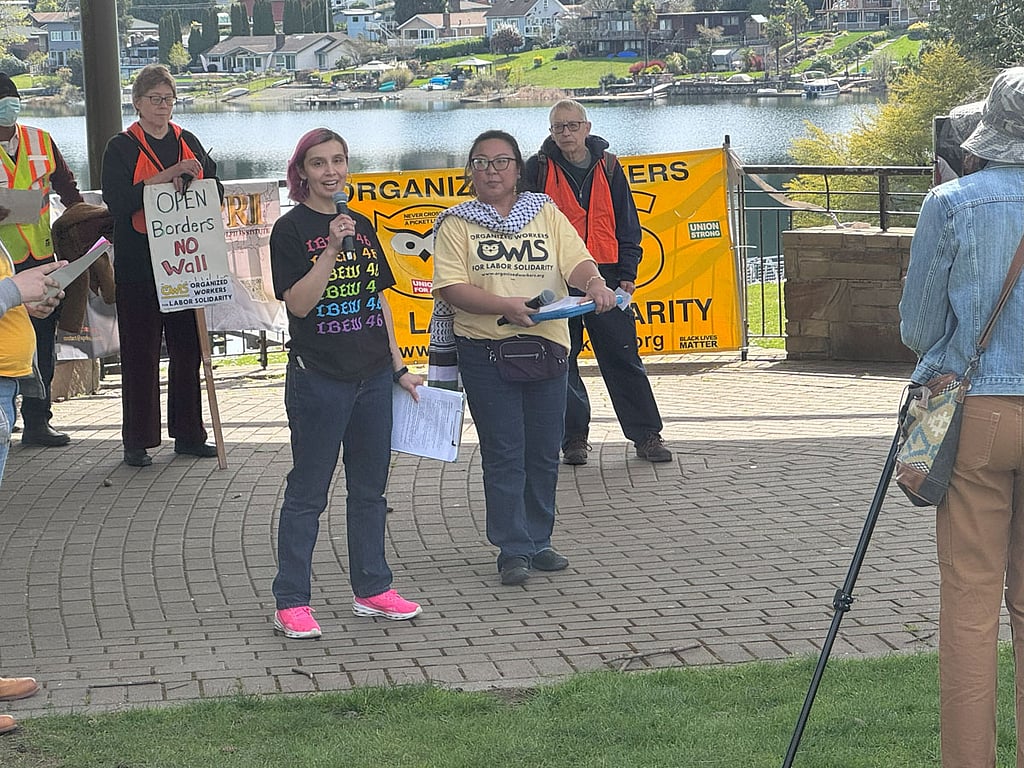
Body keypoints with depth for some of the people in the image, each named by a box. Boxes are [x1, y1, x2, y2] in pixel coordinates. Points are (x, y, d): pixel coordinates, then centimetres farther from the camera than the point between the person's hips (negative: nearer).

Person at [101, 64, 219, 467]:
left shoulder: (188, 143, 13)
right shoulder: (121, 148, -2)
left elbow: (215, 190, 11)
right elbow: (117, 200, -15)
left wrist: (190, 181, -10)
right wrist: (166, 177, -20)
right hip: (139, 264, -4)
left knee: (188, 347, 7)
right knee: (140, 351, -2)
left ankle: (189, 434, 16)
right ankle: (138, 441, 4)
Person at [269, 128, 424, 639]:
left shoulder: (362, 228, 12)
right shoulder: (291, 230, -7)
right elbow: (298, 303, -17)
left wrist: (399, 366, 14)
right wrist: (331, 248, -25)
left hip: (372, 376, 6)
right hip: (319, 379, -6)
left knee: (371, 487, 13)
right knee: (308, 491, -1)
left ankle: (371, 589, 23)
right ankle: (291, 603, 4)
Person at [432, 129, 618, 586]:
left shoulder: (545, 213, 11)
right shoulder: (457, 224, 3)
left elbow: (577, 261, 0)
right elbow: (451, 287, -8)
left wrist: (594, 283, -23)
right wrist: (506, 306, -21)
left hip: (546, 347, 3)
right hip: (485, 352, -3)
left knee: (544, 453, 8)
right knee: (503, 454, -3)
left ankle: (539, 542, 21)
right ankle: (513, 550, 4)